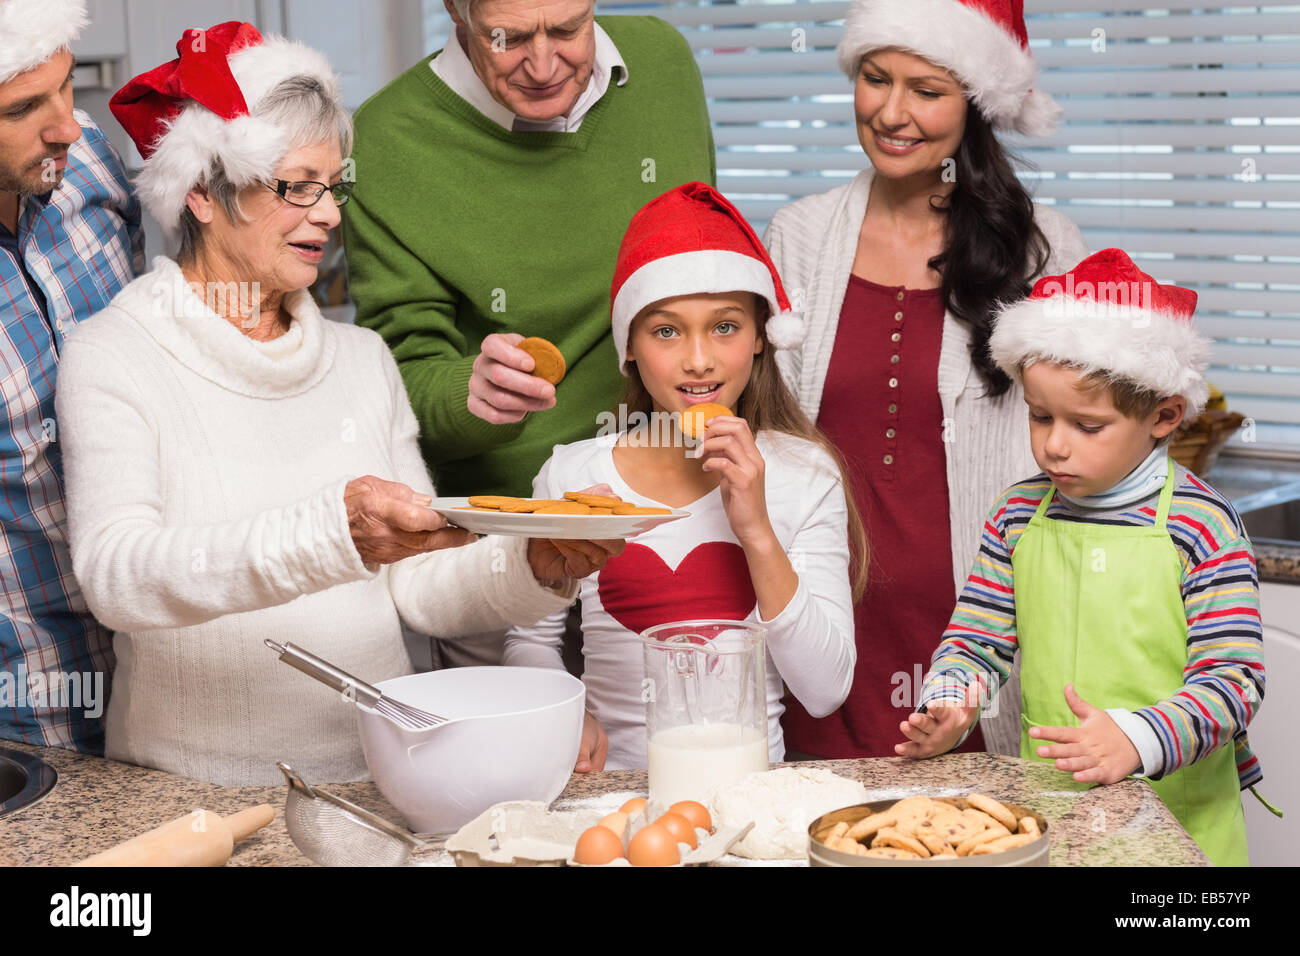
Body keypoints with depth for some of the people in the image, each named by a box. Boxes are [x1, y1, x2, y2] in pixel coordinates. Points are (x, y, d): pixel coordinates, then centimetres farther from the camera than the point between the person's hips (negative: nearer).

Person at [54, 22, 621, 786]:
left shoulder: (363, 359, 13)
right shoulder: (114, 358, -2)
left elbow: (420, 589, 9)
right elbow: (114, 573, -18)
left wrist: (539, 568, -11)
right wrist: (331, 534, -31)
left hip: (377, 772, 4)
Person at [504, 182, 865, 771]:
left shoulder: (804, 476, 2)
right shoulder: (571, 475, 3)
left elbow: (825, 692, -4)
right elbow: (530, 639, 14)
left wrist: (756, 532, -12)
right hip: (614, 783, 2)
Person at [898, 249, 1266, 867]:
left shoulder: (1202, 527, -11)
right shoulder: (1019, 516, 3)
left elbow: (1233, 677, -15)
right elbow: (976, 638, 7)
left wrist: (1135, 741, -30)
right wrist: (946, 707, -14)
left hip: (1177, 814, -3)